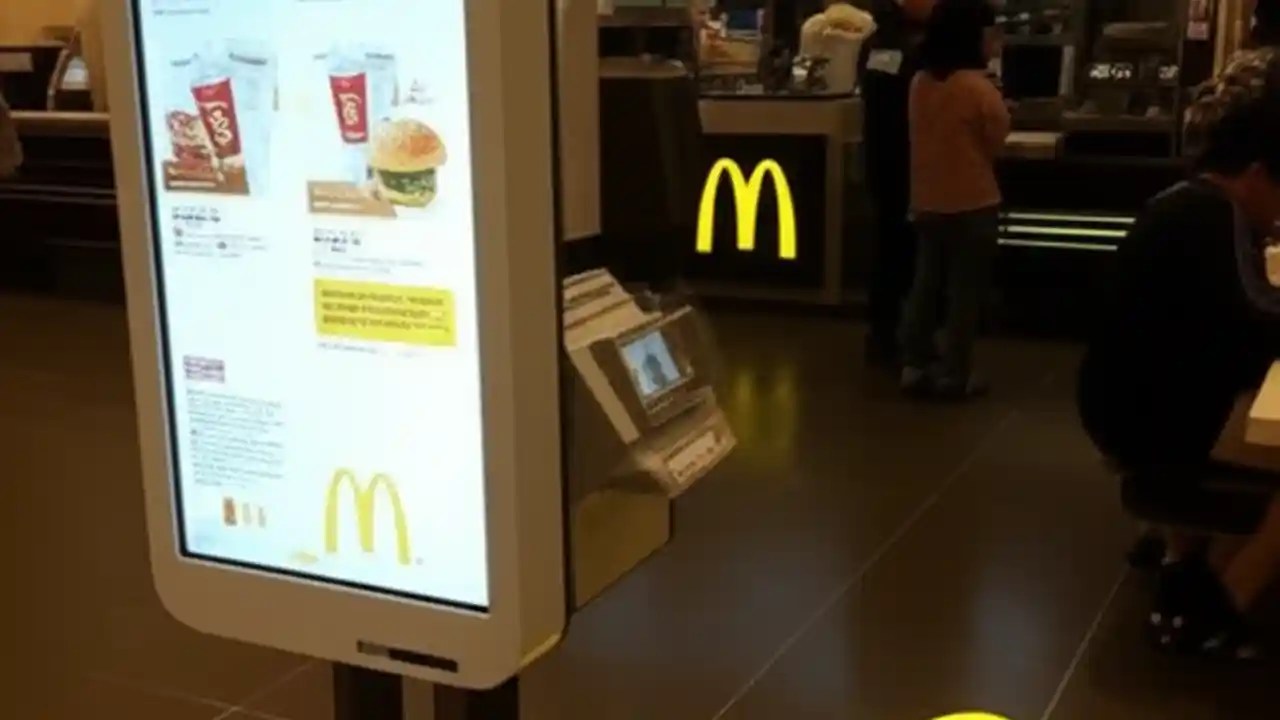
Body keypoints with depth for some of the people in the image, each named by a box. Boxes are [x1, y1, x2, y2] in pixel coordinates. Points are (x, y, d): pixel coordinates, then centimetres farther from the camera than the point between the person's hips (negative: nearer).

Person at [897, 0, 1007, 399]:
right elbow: (997, 142, -6)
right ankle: (954, 375, 8)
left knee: (927, 282, 15)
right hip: (972, 203, -6)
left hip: (927, 200, 6)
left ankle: (914, 363, 18)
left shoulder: (920, 82, 2)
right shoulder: (979, 87, -17)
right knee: (966, 290, 4)